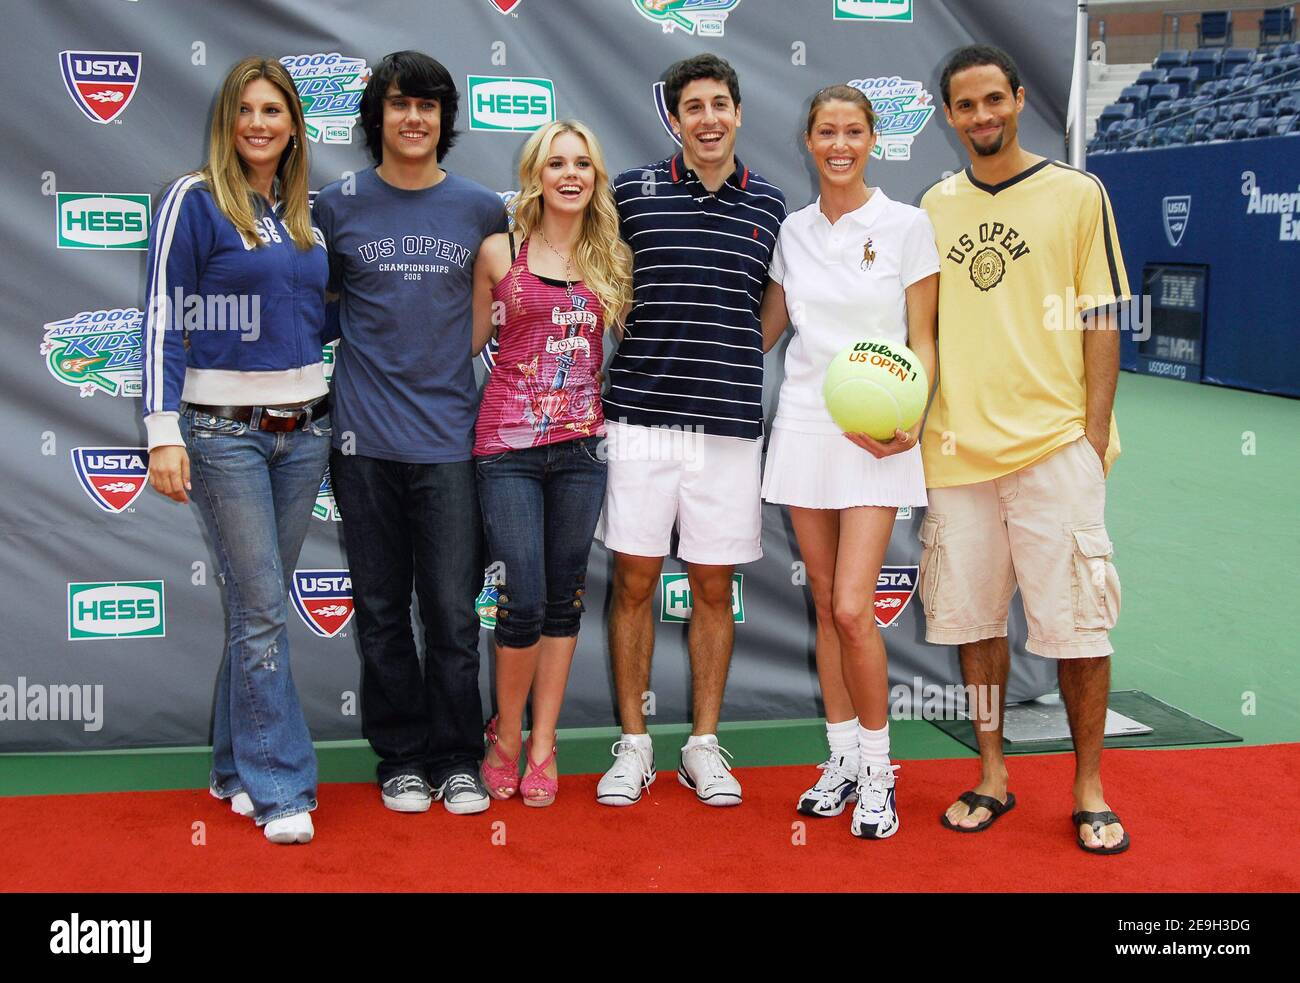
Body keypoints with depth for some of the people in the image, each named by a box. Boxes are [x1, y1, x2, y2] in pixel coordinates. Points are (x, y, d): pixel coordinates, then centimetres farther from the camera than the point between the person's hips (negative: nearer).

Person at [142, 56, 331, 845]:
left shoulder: (306, 214, 12)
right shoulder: (195, 201, -5)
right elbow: (163, 320, -9)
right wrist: (164, 432, -15)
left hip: (304, 426, 5)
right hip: (224, 429, -5)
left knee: (259, 604, 11)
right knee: (263, 610, -5)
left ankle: (238, 767, 23)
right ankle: (281, 785, 5)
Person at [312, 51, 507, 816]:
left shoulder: (481, 208, 6)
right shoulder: (339, 206, 5)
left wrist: (457, 357, 8)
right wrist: (371, 359, 6)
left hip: (449, 436, 0)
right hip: (366, 436, 0)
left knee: (453, 611, 0)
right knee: (382, 610, 8)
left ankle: (458, 760, 15)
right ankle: (401, 758, 21)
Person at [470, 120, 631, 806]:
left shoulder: (612, 259, 8)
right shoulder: (500, 251, 1)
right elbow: (469, 339, 10)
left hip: (580, 443, 3)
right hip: (509, 443, -3)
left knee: (564, 597, 7)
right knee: (524, 601, -7)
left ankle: (543, 744, 19)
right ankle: (506, 735, 17)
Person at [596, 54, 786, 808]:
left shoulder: (769, 206, 7)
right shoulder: (633, 192, 3)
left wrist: (729, 362, 6)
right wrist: (648, 353, 5)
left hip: (729, 423, 1)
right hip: (640, 415, -1)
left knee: (714, 584, 7)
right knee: (635, 578, 4)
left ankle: (704, 744, 20)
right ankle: (634, 745, 16)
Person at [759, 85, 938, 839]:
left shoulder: (907, 225, -2)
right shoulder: (793, 231, 9)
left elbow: (923, 341, -2)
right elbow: (767, 328, 19)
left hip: (875, 436, -4)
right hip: (804, 427, 4)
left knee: (853, 608, -11)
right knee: (826, 606, 8)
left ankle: (877, 768, 6)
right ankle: (843, 760, 20)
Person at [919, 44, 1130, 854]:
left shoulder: (1076, 194, 1)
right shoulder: (936, 204, 12)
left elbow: (1102, 323, -1)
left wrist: (1095, 438, -8)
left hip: (1054, 445, -3)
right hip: (957, 446, 4)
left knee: (1076, 622, -1)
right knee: (974, 617, 9)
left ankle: (1090, 788, 14)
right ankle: (992, 776, 23)